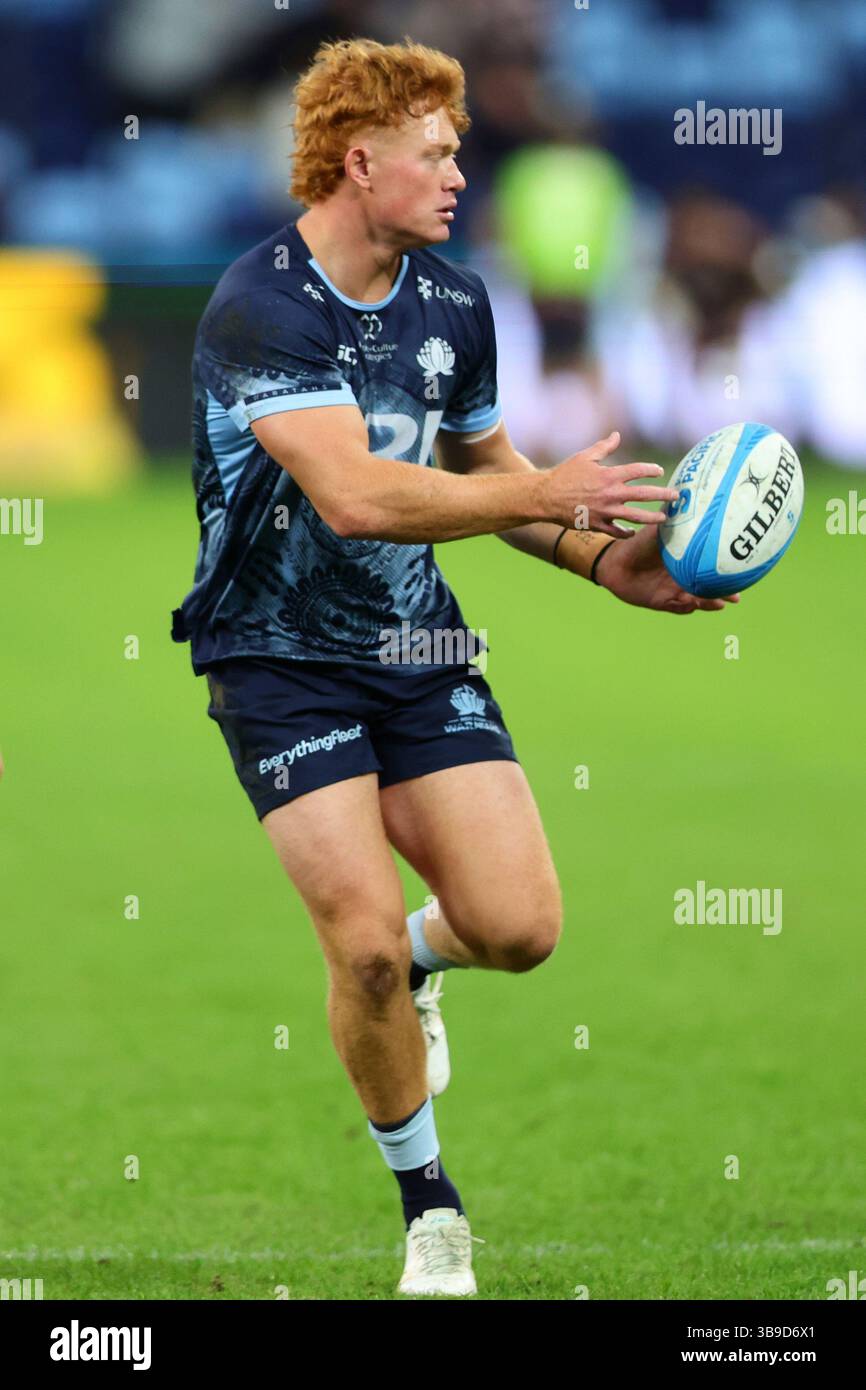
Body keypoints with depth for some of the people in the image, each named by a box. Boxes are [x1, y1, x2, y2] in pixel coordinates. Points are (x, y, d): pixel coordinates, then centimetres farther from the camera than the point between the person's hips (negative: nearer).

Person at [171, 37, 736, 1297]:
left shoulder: (453, 303, 4)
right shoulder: (261, 308, -20)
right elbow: (355, 493, -30)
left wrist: (606, 559, 4)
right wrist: (547, 495, -26)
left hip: (419, 650, 5)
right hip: (282, 660, -5)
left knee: (519, 928, -8)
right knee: (366, 943, -15)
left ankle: (408, 967, 28)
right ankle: (426, 1196, 8)